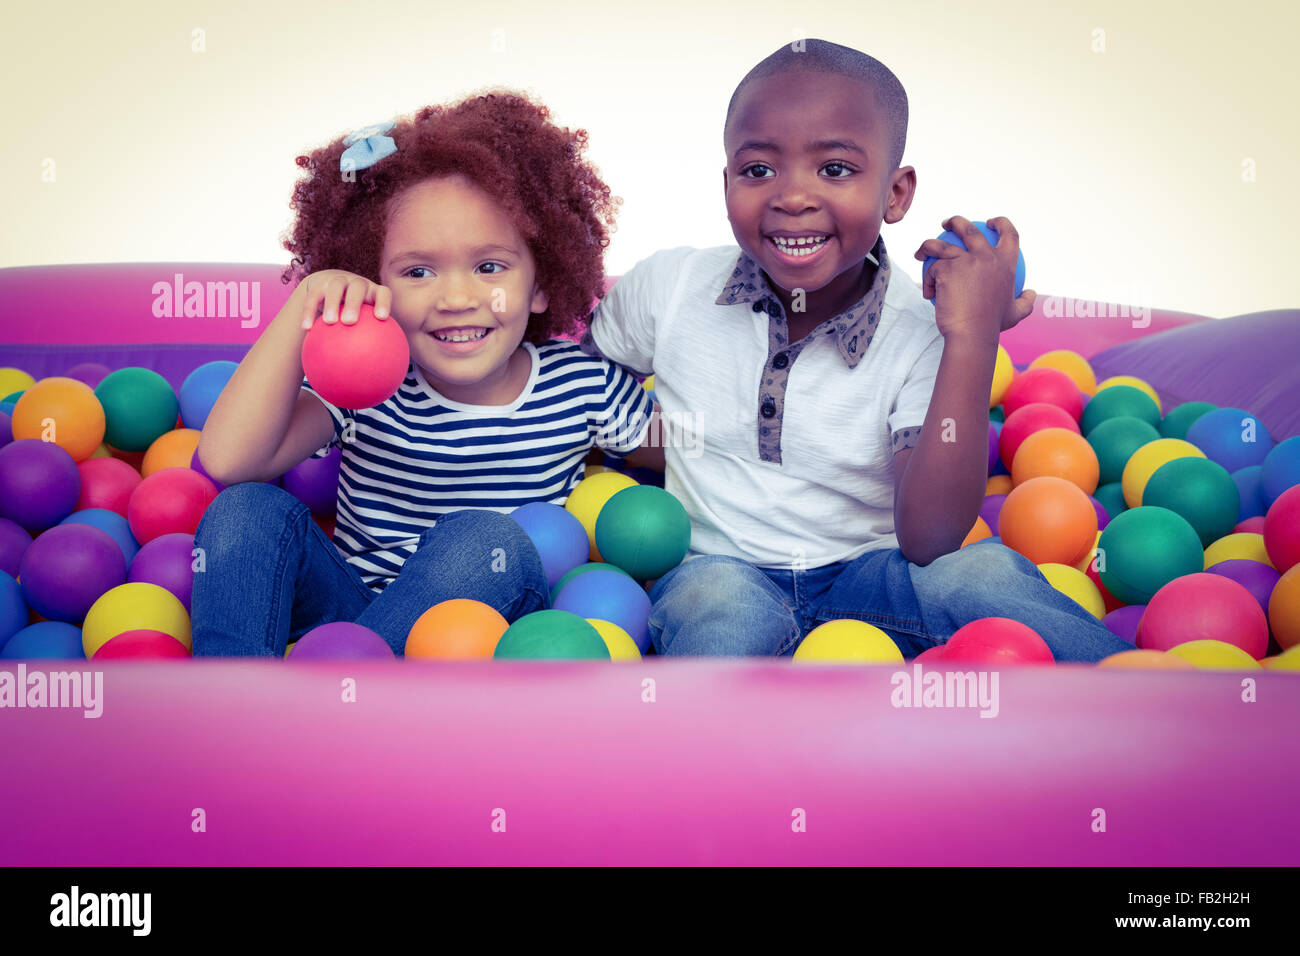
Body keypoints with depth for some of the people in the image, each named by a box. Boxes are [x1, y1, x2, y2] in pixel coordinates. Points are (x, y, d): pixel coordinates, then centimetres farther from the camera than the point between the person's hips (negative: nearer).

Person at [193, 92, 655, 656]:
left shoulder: (587, 385, -7)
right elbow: (228, 461, -24)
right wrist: (302, 307, -28)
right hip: (349, 605, 2)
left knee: (487, 538, -33)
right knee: (246, 509, -20)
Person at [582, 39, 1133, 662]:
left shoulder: (923, 334, -9)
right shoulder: (668, 287, -5)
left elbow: (928, 541, -22)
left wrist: (973, 341, -26)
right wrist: (667, 449, -2)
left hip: (867, 576, 1)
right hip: (719, 569, 0)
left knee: (983, 571, -30)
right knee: (717, 599, -37)